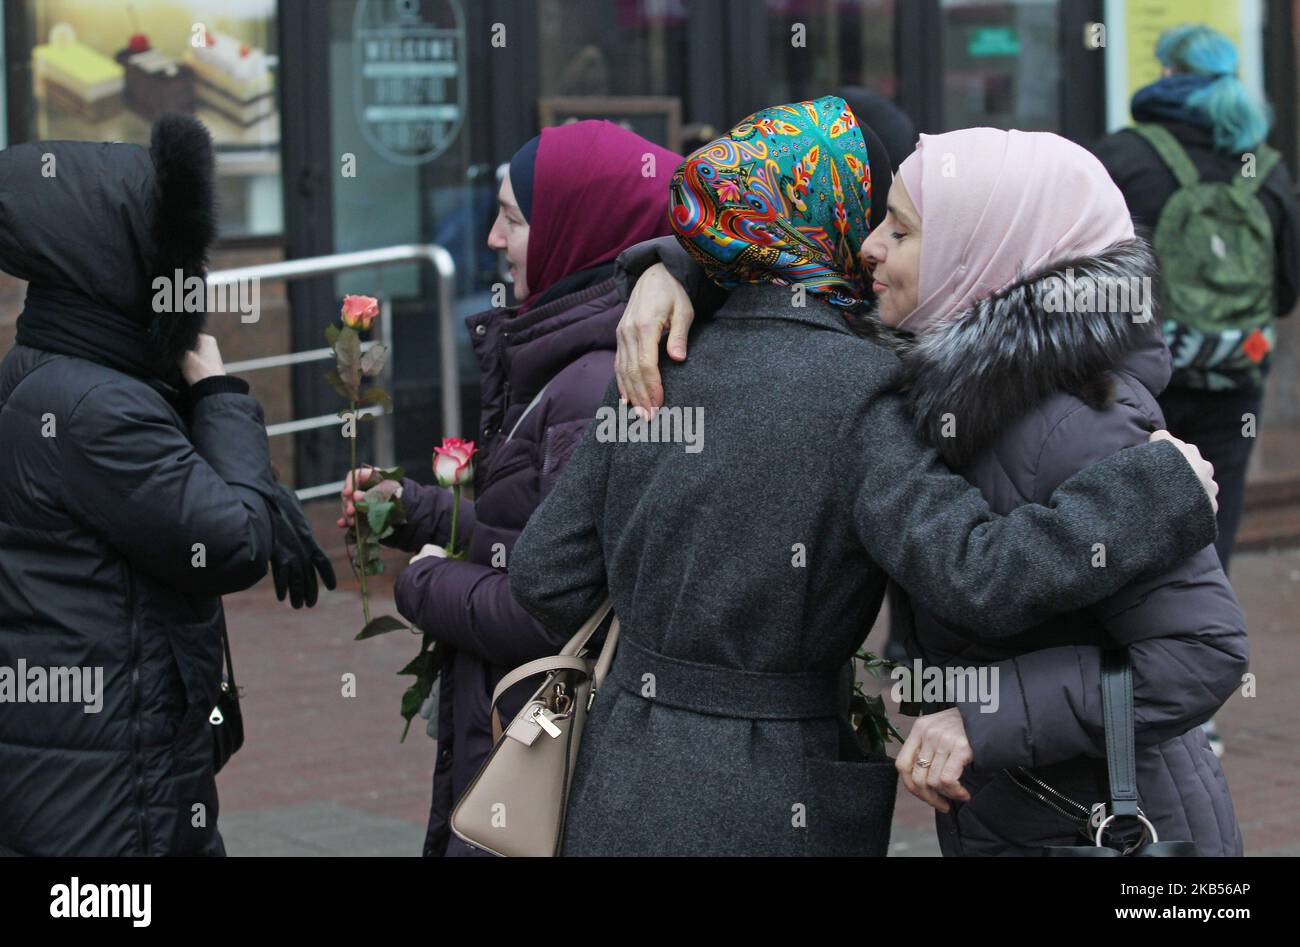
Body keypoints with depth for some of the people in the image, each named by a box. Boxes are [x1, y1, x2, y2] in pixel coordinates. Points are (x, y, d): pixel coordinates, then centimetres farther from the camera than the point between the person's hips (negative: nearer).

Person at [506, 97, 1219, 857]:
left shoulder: (656, 367, 4)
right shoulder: (857, 393, -15)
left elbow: (548, 575, 6)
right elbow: (979, 578, -25)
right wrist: (1166, 487, -14)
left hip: (624, 790, 6)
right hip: (760, 816, -6)